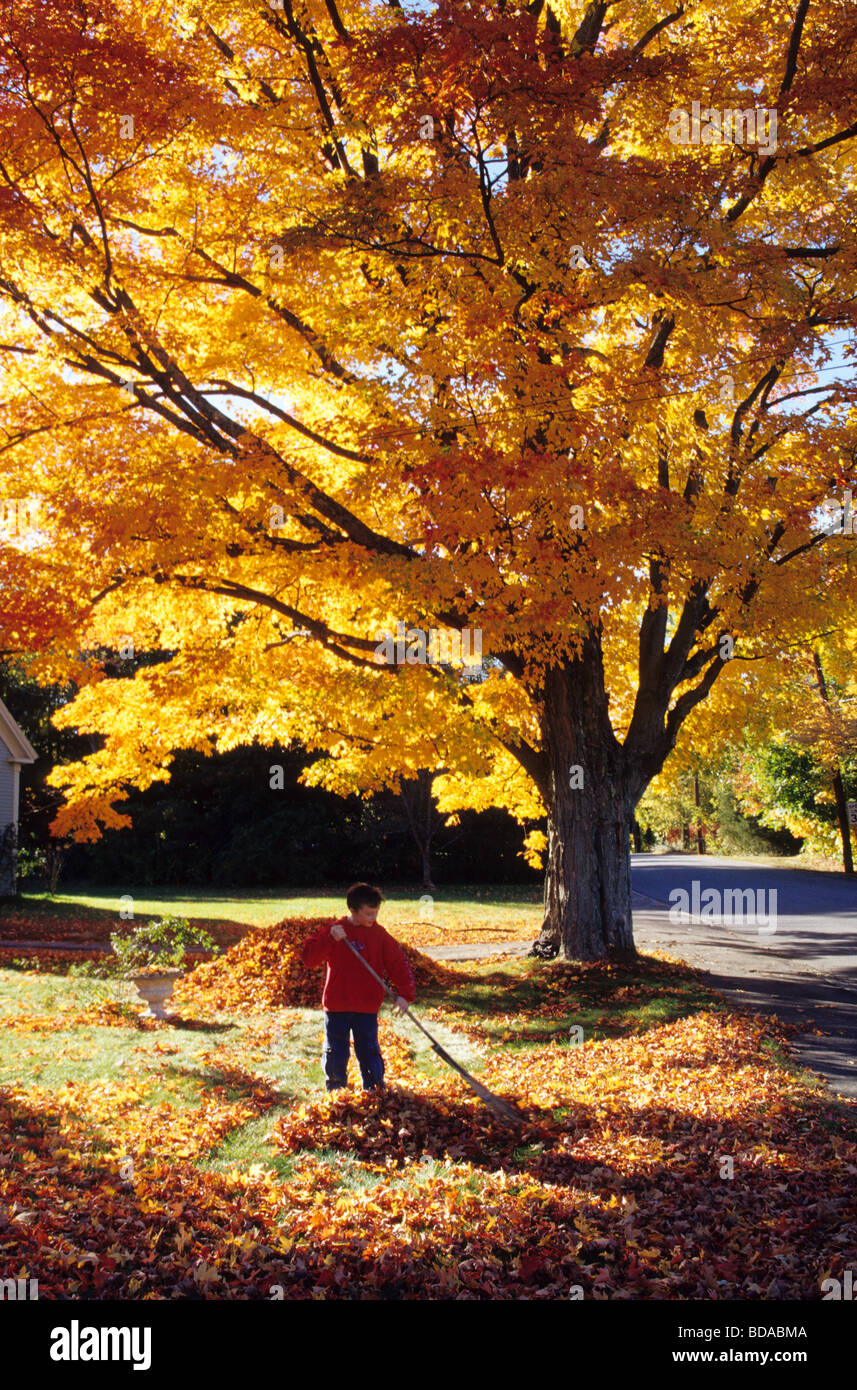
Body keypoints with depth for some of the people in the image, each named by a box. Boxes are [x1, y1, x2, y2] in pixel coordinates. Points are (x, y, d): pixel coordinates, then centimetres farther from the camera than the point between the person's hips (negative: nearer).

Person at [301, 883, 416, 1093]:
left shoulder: (379, 935, -1)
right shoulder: (334, 930, -4)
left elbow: (399, 963, 0)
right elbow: (309, 957, -12)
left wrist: (405, 993, -10)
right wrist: (331, 939, -25)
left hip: (367, 1008, 0)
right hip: (336, 1006, 0)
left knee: (369, 1052, 6)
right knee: (335, 1053, 8)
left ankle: (375, 1091, 18)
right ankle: (336, 1092, 23)